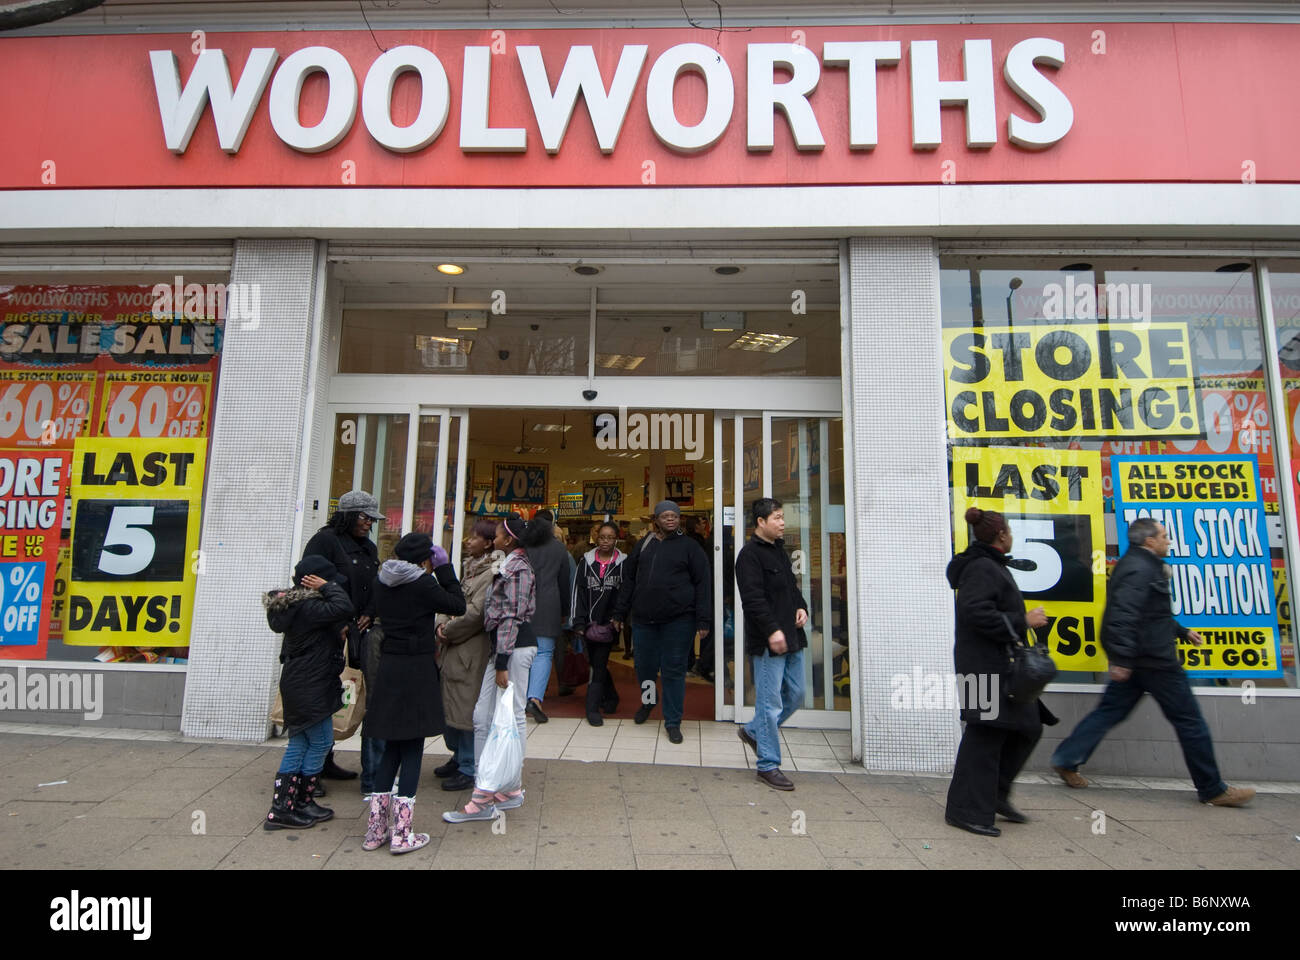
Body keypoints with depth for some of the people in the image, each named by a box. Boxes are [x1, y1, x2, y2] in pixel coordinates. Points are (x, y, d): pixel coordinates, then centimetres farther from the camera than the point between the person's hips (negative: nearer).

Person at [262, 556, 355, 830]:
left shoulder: (294, 605, 10)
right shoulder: (309, 608, -22)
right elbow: (344, 608, -35)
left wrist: (336, 634, 7)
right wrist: (328, 587, -22)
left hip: (297, 684, 10)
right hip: (311, 688, -10)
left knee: (298, 743, 15)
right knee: (321, 742, 4)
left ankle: (281, 809, 20)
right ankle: (302, 803, 15)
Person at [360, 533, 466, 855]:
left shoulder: (383, 581, 5)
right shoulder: (423, 583, -14)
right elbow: (458, 605, -5)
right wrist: (444, 568, -2)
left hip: (388, 668, 6)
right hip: (417, 670, -6)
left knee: (391, 746, 16)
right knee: (412, 748, 3)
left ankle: (376, 829, 21)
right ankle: (401, 833, 8)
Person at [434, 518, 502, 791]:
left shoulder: (492, 572, -16)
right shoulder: (470, 567, 13)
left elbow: (475, 613, -20)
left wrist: (448, 632, -9)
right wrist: (444, 626, -1)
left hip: (473, 649, -9)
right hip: (455, 647, 9)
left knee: (467, 708, 0)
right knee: (448, 705, 17)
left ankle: (468, 769, 13)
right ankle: (459, 756, 34)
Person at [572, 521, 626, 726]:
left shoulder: (622, 563, 0)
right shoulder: (587, 561, 5)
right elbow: (578, 592, 3)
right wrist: (579, 622, -4)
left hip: (609, 622, -3)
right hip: (590, 622, 3)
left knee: (599, 663, -6)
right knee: (596, 662, 11)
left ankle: (593, 708, 2)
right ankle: (611, 697, 32)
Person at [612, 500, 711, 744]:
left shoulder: (689, 546, 2)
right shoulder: (643, 545, 11)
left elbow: (702, 584, -1)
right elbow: (628, 580, 14)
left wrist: (703, 619, -8)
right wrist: (620, 614, 12)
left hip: (678, 619, -3)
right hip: (644, 618, 3)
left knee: (674, 670, 3)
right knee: (643, 666, 12)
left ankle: (672, 722, 18)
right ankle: (648, 701, 43)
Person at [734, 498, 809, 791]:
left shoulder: (779, 550, 16)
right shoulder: (750, 554, -13)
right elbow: (753, 599, -20)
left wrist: (801, 606, 6)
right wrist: (772, 631, -25)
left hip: (791, 638, 9)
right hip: (767, 642, -9)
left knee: (795, 695, 16)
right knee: (770, 703, -1)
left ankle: (753, 731, 33)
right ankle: (769, 765, 12)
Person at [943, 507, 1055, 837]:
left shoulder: (989, 566, 17)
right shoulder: (982, 568, -16)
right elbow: (977, 614, -26)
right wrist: (1023, 621, -19)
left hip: (997, 664, 11)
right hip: (985, 665, -11)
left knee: (1027, 727, 15)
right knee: (985, 736, -5)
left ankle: (995, 795, 25)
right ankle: (967, 811, 5)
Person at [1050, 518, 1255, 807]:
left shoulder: (1138, 565, 17)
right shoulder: (1141, 569, -18)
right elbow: (1123, 615, -28)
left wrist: (1182, 631, 31)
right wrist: (1121, 657, -32)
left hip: (1134, 660, 10)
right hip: (1154, 660, -10)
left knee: (1109, 711, 9)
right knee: (1189, 721, 5)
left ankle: (1066, 759, 7)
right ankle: (1212, 789, 18)